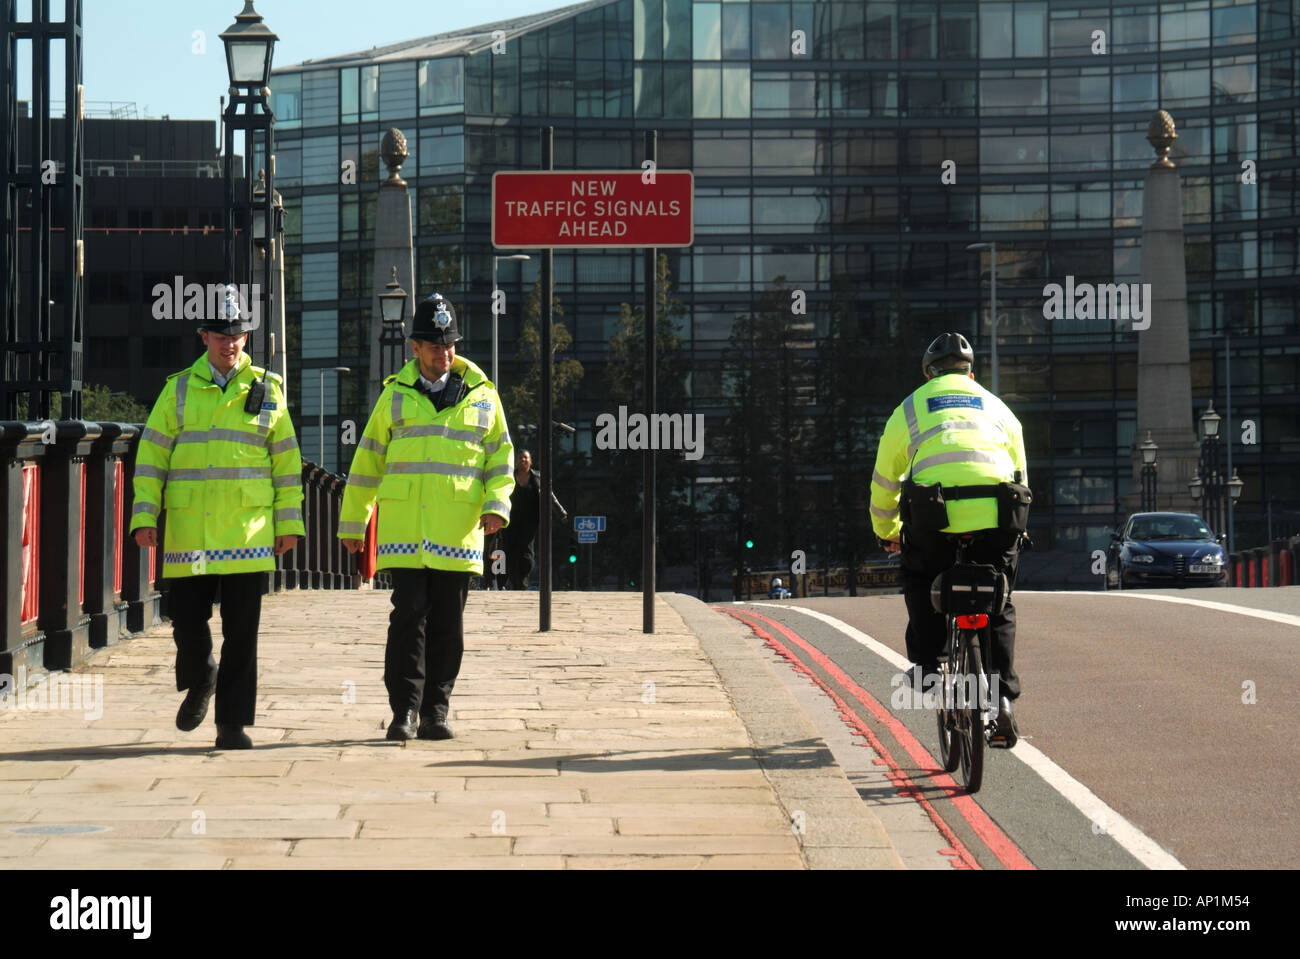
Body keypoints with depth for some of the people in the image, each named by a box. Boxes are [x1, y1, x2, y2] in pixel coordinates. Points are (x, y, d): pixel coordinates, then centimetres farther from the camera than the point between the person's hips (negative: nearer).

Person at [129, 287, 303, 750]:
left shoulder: (266, 389, 8)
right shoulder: (179, 388, 8)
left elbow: (287, 460, 10)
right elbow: (151, 454, 6)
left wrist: (288, 521, 6)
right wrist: (145, 515, -2)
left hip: (248, 530, 0)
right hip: (189, 528, 1)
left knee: (241, 629, -3)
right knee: (187, 618, 2)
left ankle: (232, 722, 4)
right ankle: (199, 683, 33)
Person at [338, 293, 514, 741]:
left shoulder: (482, 394, 10)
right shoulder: (395, 393, 10)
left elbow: (500, 456, 12)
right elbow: (368, 459, 15)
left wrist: (496, 504, -5)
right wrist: (353, 521, 15)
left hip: (458, 530, 1)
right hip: (403, 527, -1)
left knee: (447, 624, 3)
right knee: (409, 615, -9)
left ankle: (435, 713, 11)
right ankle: (404, 712, -5)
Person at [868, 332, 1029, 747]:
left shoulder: (909, 408, 22)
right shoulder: (998, 408, 27)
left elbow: (884, 482, 28)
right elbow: (1020, 474, 32)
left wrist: (886, 532, 43)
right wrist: (1014, 526, 47)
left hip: (933, 515, -1)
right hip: (996, 518, 1)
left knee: (919, 580, 28)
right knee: (998, 609, 14)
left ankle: (925, 663, 16)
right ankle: (1002, 695, 1)